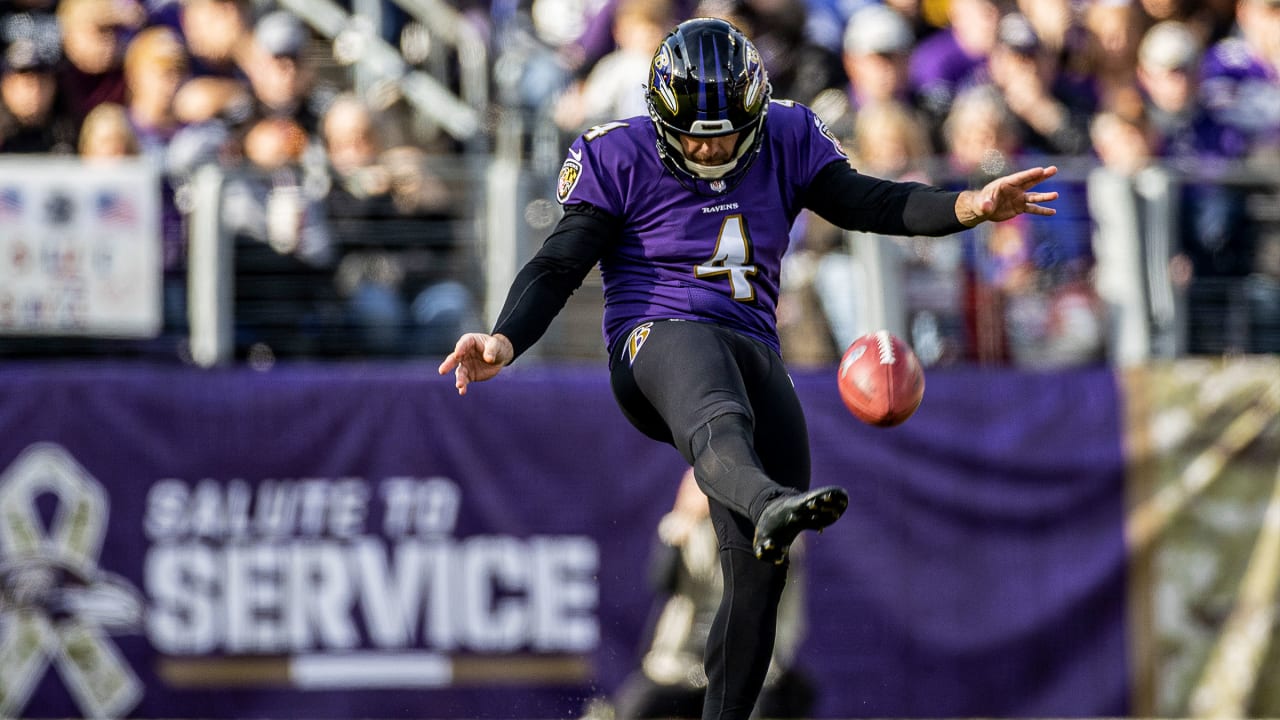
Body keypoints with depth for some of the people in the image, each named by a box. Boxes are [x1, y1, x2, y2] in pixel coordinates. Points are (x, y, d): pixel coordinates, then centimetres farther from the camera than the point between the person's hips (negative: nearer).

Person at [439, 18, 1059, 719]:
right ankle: (768, 504, -77)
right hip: (659, 338, -5)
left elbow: (866, 203, 9)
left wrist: (970, 207, -7)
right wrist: (505, 341, -15)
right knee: (717, 418, -43)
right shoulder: (619, 159, 3)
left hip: (754, 353, 5)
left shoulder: (786, 141, 12)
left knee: (759, 569, -4)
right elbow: (559, 265, 1)